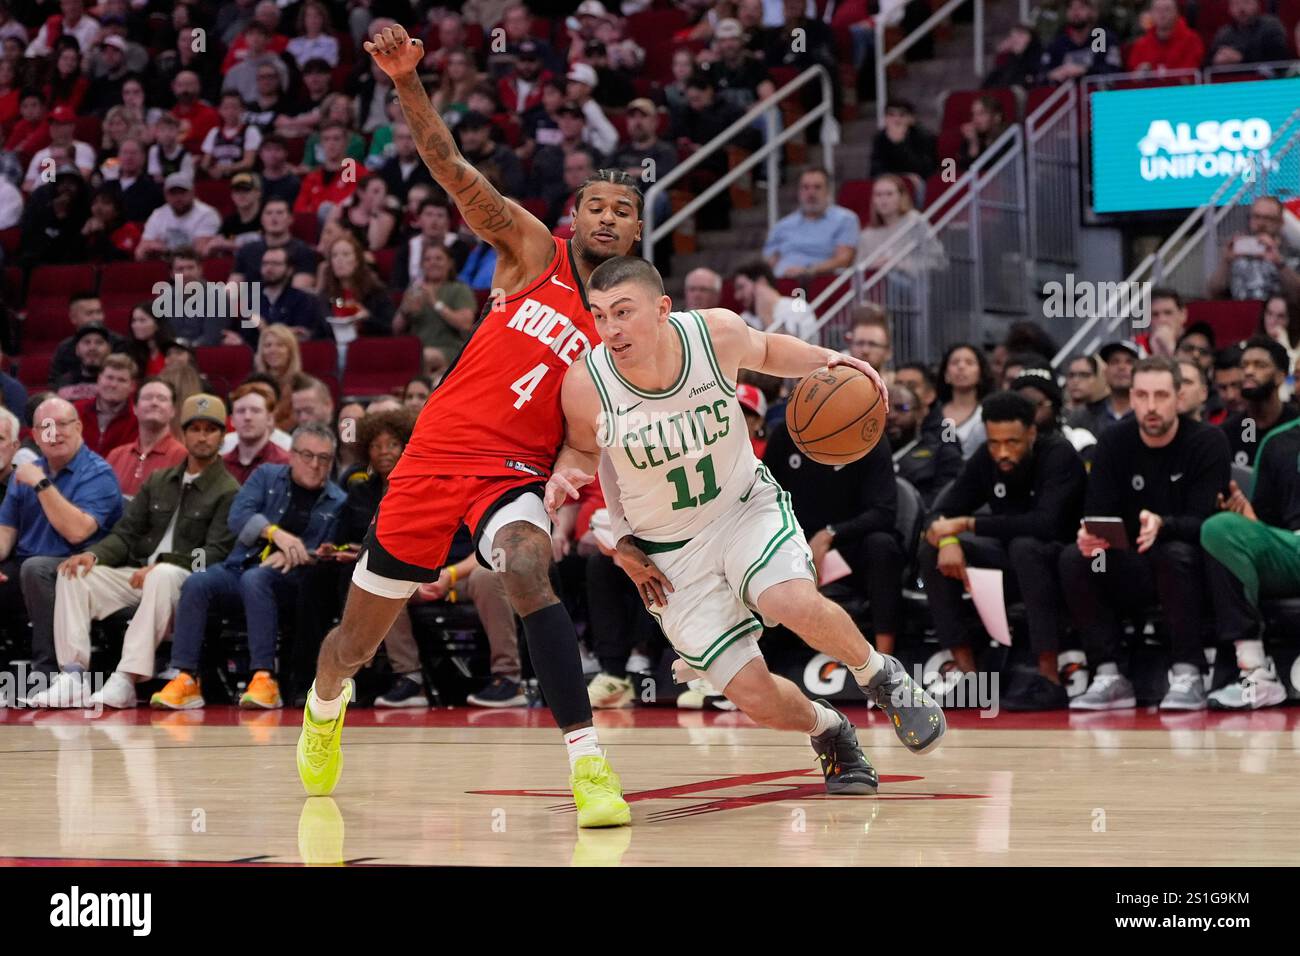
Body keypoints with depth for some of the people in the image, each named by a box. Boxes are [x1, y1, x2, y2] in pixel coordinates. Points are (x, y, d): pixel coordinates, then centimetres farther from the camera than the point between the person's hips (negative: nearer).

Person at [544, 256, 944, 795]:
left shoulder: (717, 333, -19)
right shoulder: (584, 385, -21)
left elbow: (763, 351, 7)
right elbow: (582, 448, 2)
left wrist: (827, 362, -9)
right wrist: (565, 477, -21)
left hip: (747, 506, 0)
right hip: (671, 553, 0)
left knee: (797, 606, -33)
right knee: (757, 700, -10)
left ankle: (881, 678, 0)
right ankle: (829, 731, 26)